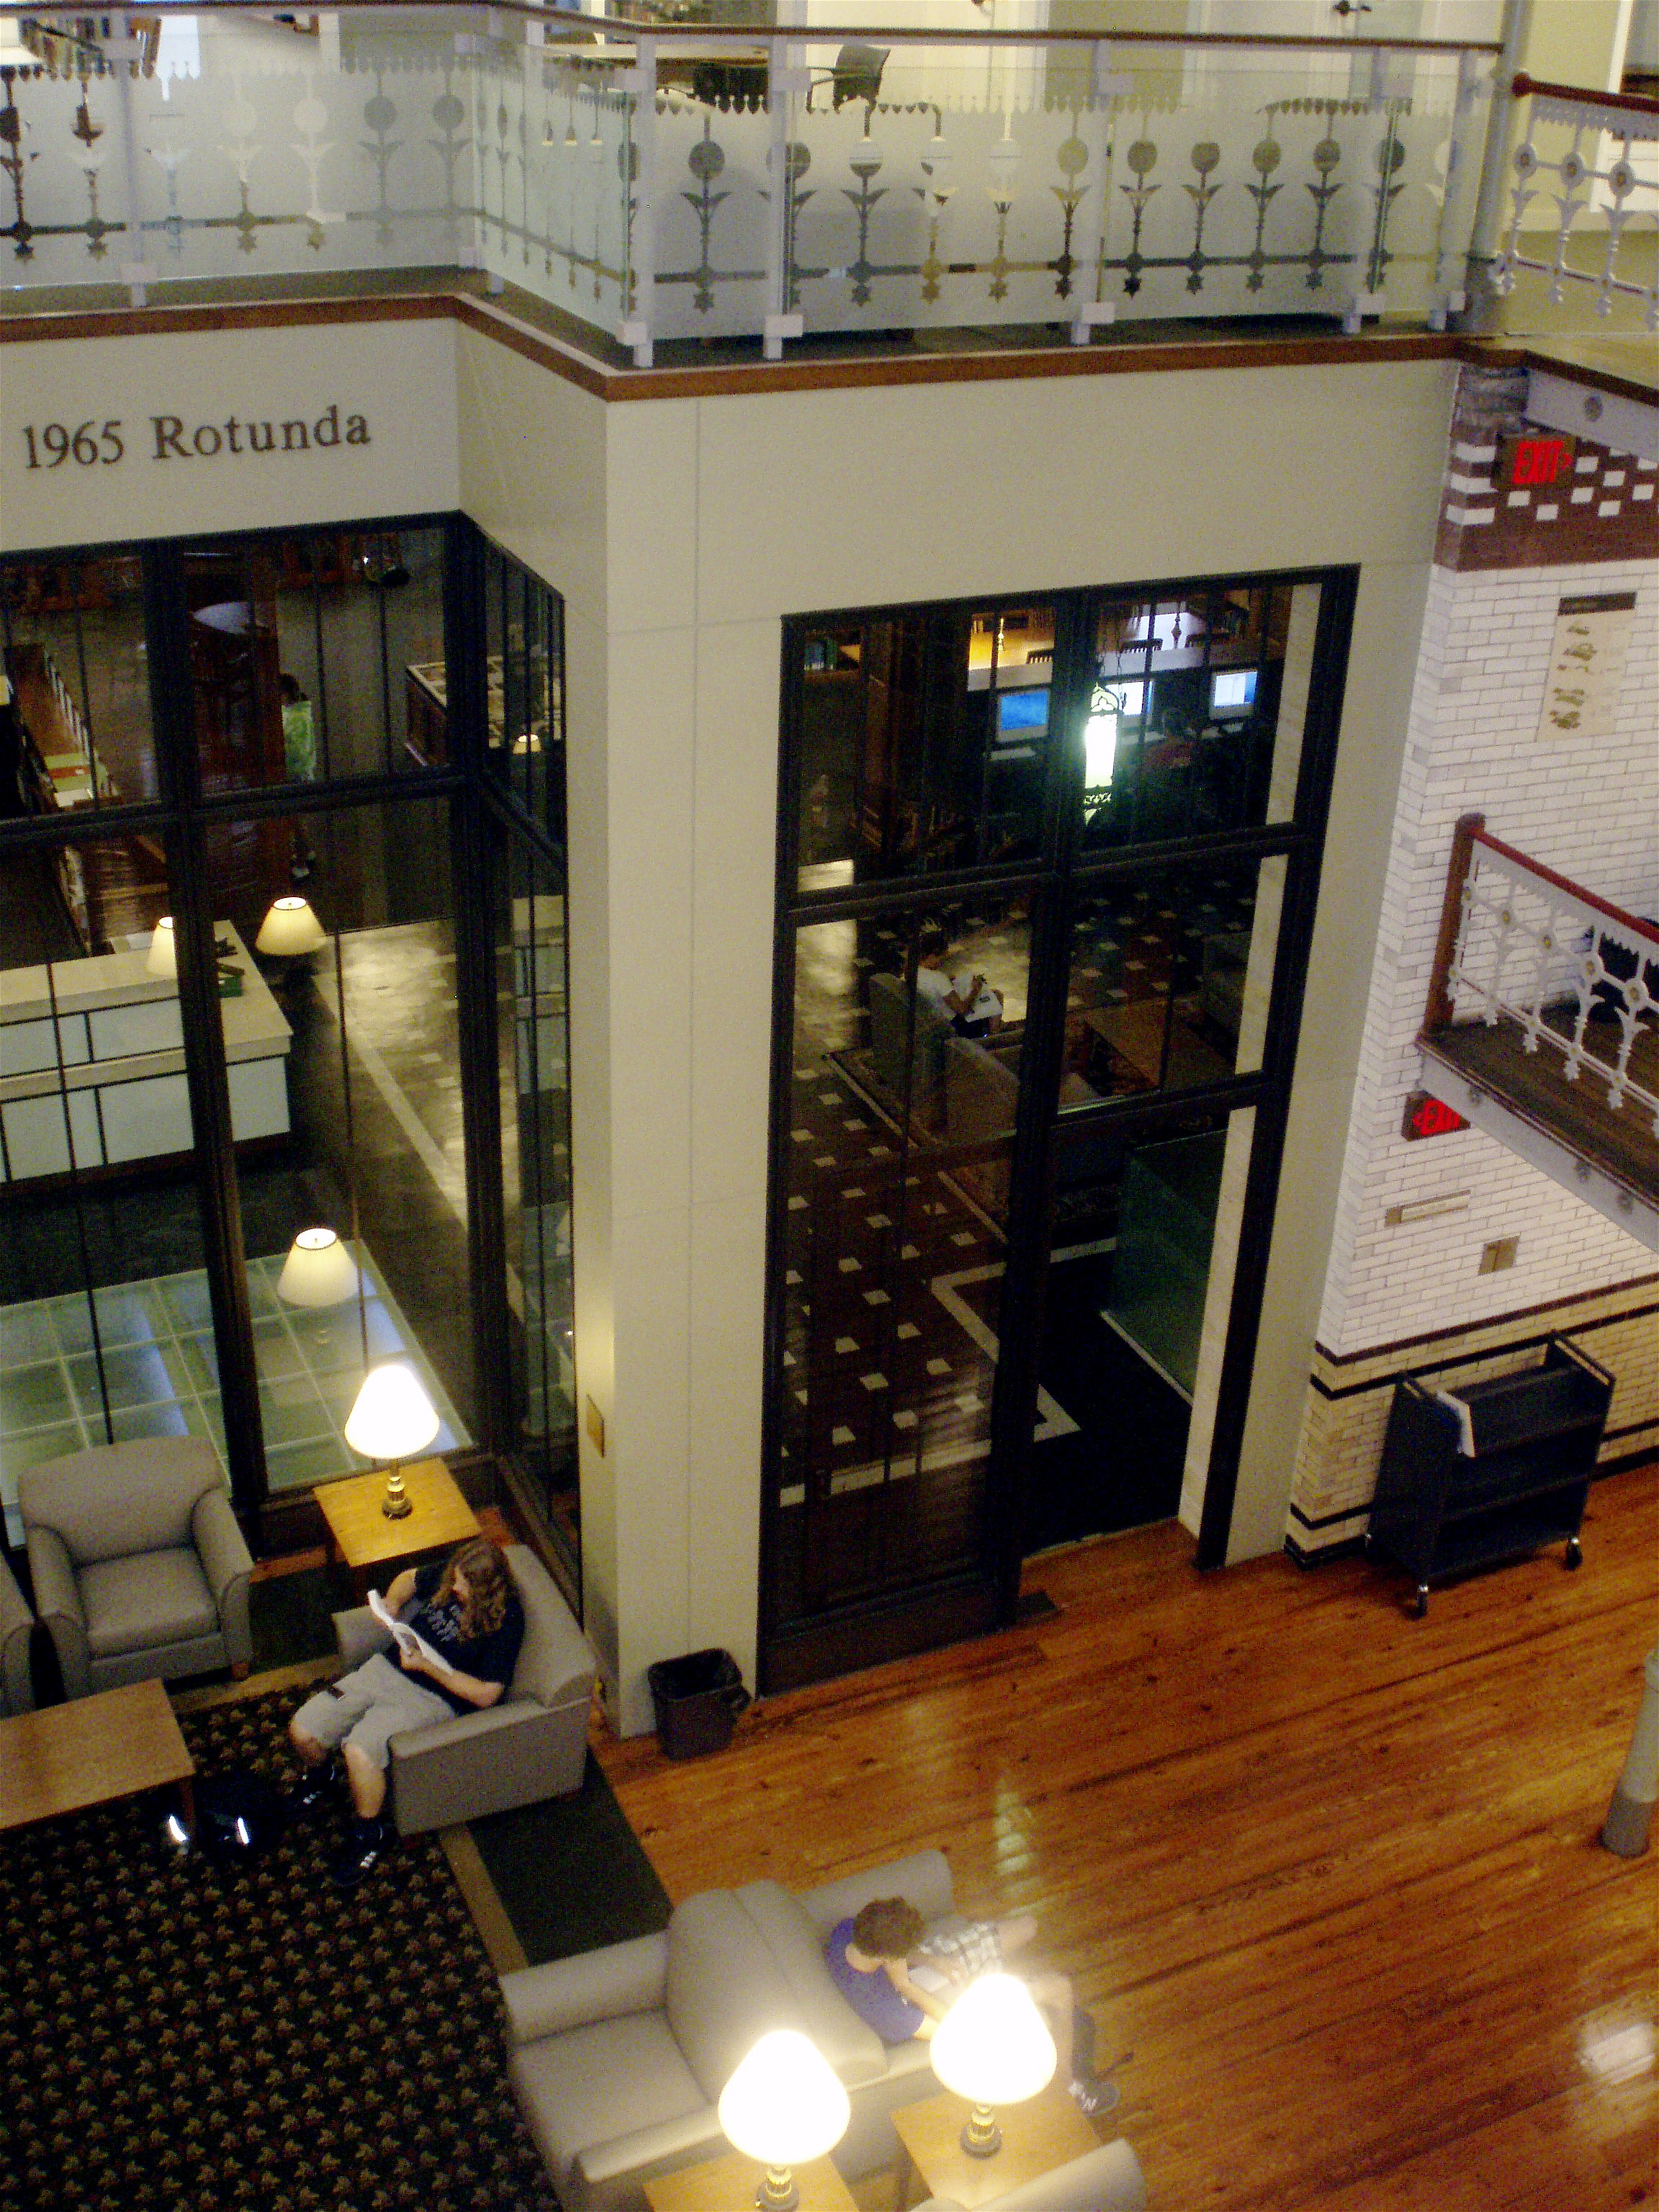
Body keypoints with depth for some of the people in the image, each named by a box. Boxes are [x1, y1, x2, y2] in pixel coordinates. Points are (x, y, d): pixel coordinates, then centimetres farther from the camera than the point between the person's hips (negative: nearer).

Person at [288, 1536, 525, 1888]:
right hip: (387, 1667, 7)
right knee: (301, 1731, -3)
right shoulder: (451, 1576, 1)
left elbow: (486, 1695, -18)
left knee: (359, 1751, -31)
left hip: (433, 1697, -7)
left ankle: (369, 1833, -3)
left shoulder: (506, 1620, -17)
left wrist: (428, 1666, -22)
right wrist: (393, 1602, 0)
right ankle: (322, 1775, 33)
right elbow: (410, 1578, 23)